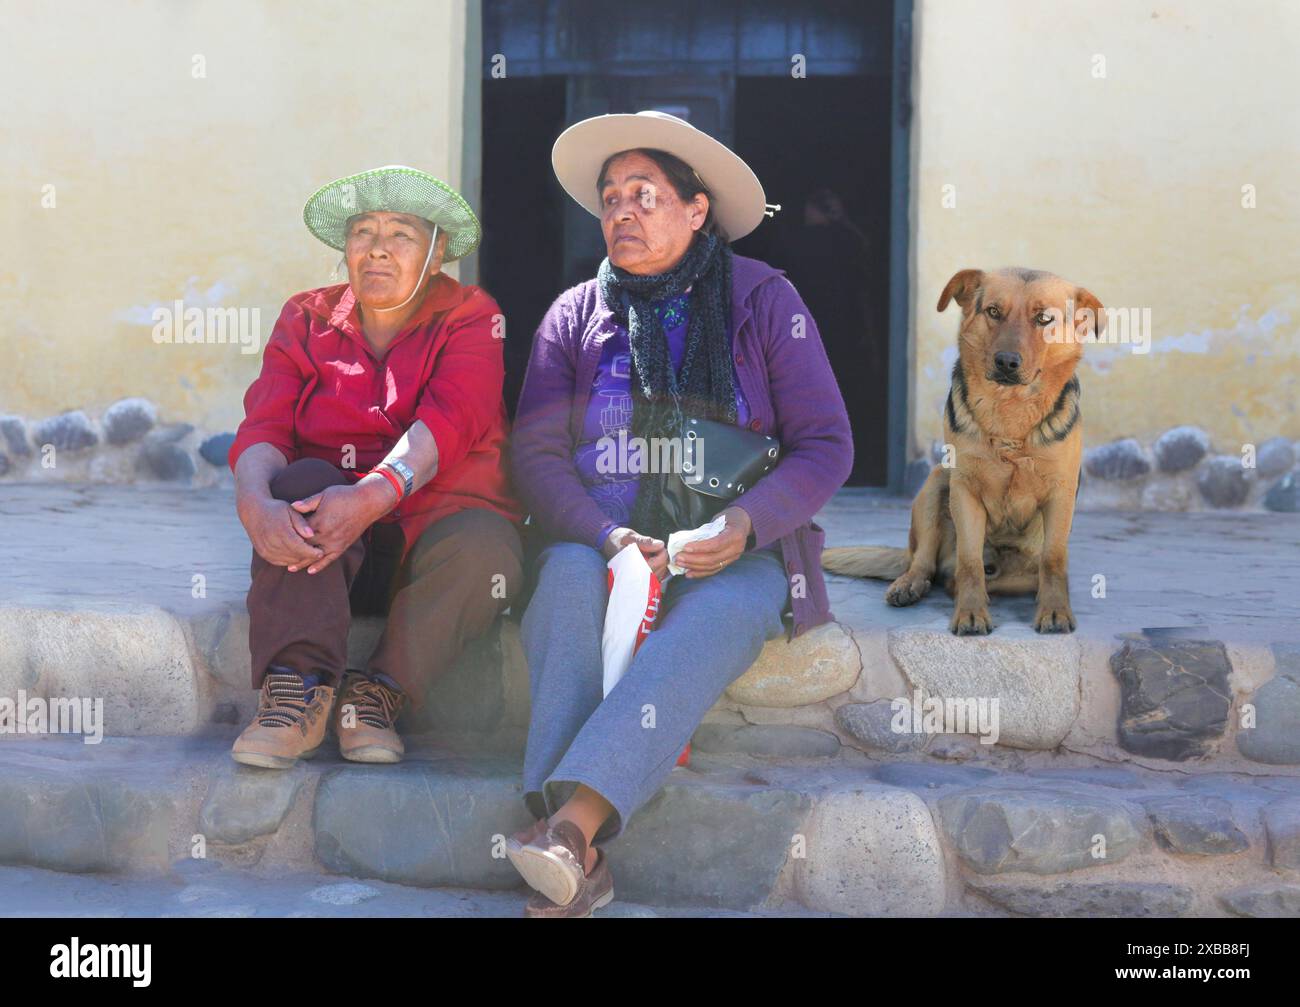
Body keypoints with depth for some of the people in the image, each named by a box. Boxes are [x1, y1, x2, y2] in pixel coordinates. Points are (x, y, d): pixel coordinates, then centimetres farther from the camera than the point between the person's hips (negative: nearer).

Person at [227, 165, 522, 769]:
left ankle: (379, 693, -16)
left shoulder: (470, 319, 4)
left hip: (434, 522, -1)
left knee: (483, 544, -33)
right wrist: (256, 504, -30)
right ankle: (297, 689, -33)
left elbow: (448, 421, -16)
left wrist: (372, 496, -36)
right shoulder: (306, 321, 12)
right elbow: (262, 427, -4)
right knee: (302, 480, -29)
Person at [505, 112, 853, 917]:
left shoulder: (764, 300, 7)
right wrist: (608, 537, -15)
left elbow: (826, 447, 2)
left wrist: (742, 525, -16)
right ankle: (576, 862, -45)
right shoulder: (576, 315, 12)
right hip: (597, 542, 2)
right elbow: (536, 453, 5)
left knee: (707, 621, -35)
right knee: (569, 581, -33)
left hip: (735, 557, -1)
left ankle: (573, 822, -52)